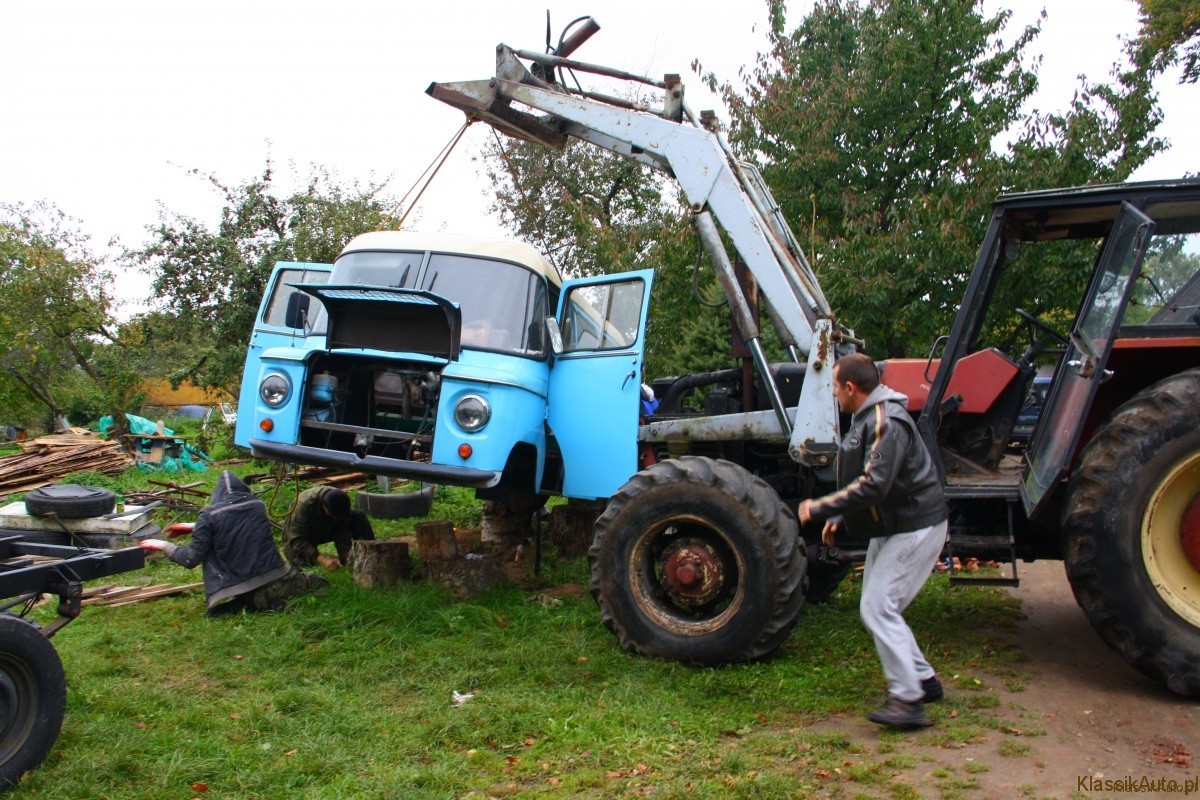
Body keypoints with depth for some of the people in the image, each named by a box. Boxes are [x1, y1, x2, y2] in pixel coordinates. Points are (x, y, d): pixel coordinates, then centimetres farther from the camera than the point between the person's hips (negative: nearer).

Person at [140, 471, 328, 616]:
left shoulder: (210, 516, -6)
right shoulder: (257, 505, 8)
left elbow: (192, 559, -3)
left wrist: (164, 546, 15)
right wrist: (196, 527, 34)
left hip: (239, 592, -2)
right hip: (275, 579, 2)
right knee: (303, 580, 27)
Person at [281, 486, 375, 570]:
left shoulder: (341, 501, -24)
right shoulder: (304, 504, -37)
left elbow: (343, 534, -17)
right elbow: (297, 540, -34)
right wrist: (323, 560, -43)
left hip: (326, 531, 3)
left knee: (359, 517, -18)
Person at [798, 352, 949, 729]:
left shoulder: (886, 422, -23)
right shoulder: (866, 419, 11)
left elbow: (872, 485, -31)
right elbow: (863, 480, 19)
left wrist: (820, 509, -23)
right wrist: (838, 519, 12)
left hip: (915, 528, -11)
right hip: (892, 527, 11)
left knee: (878, 608, -13)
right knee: (877, 607, 14)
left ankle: (908, 701, -8)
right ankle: (923, 680, 25)